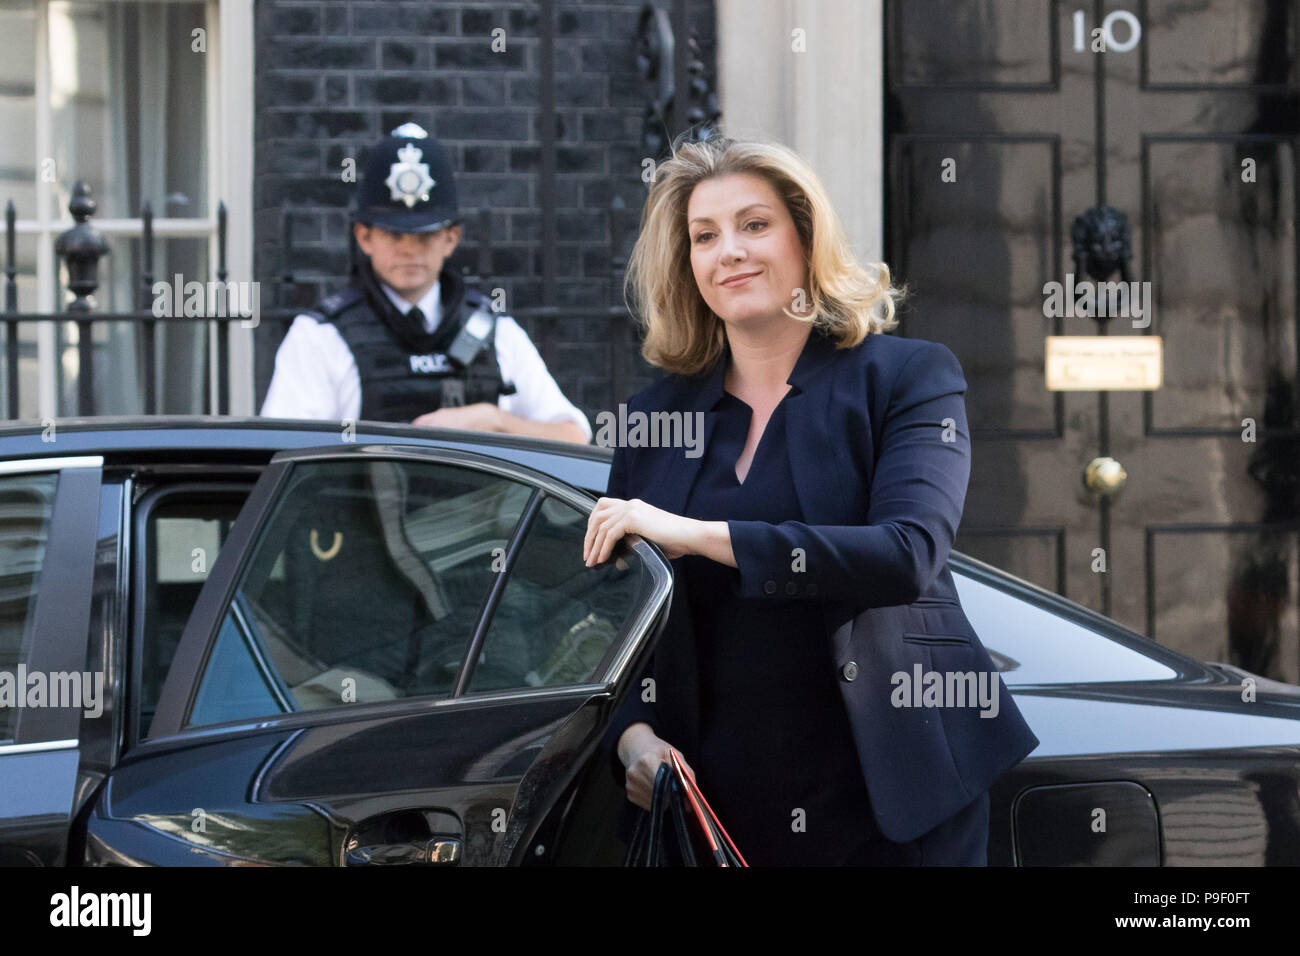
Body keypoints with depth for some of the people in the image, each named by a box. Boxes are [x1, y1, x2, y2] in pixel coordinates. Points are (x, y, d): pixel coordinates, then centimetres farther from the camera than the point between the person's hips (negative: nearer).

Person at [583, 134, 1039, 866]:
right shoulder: (658, 413, 10)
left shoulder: (908, 376, -2)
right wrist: (634, 737, -9)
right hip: (715, 799, 3)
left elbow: (909, 553, -19)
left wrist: (695, 534, -23)